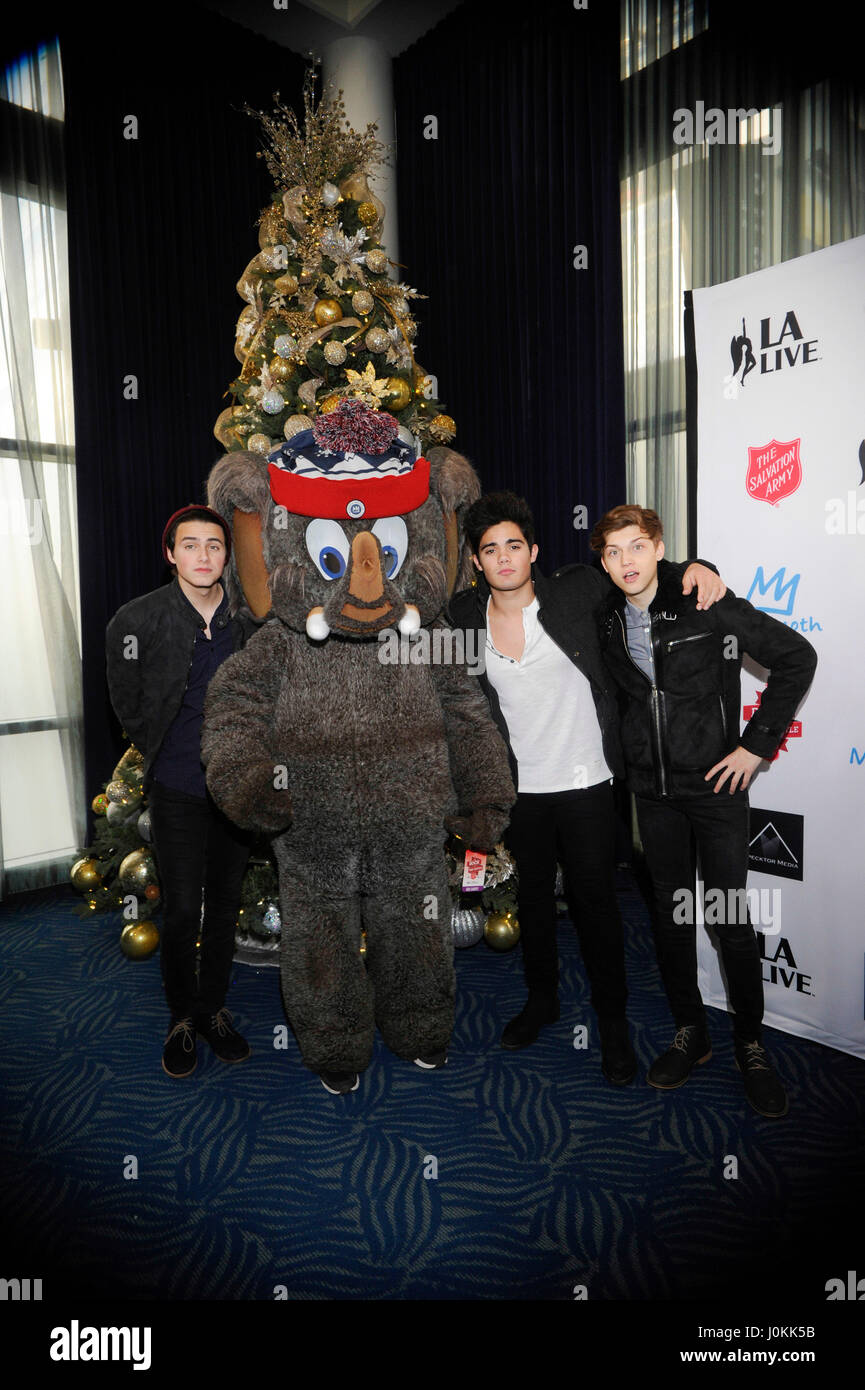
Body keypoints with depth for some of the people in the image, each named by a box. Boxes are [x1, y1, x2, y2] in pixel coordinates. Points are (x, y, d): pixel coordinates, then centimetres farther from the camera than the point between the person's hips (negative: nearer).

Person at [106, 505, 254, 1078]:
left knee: (225, 904, 13)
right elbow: (127, 703, 4)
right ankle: (181, 1019, 23)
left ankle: (214, 1009, 31)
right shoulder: (136, 621, -9)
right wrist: (162, 751, 6)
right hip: (178, 789, -2)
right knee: (182, 910, 0)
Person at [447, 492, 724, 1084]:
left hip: (584, 784, -3)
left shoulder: (574, 593, -9)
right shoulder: (464, 617, -2)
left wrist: (695, 565, -12)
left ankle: (614, 1021, 27)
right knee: (532, 897, 18)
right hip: (519, 788, 3)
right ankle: (542, 999, 41)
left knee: (596, 902, 7)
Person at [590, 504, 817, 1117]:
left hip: (716, 784, -4)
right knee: (671, 915, 12)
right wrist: (636, 751, 9)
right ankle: (691, 1033, 29)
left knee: (733, 921, 2)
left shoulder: (707, 604, -13)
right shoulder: (607, 619, 1)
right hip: (653, 790, 4)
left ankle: (751, 1044, 21)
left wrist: (756, 745, -10)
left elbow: (797, 656, -9)